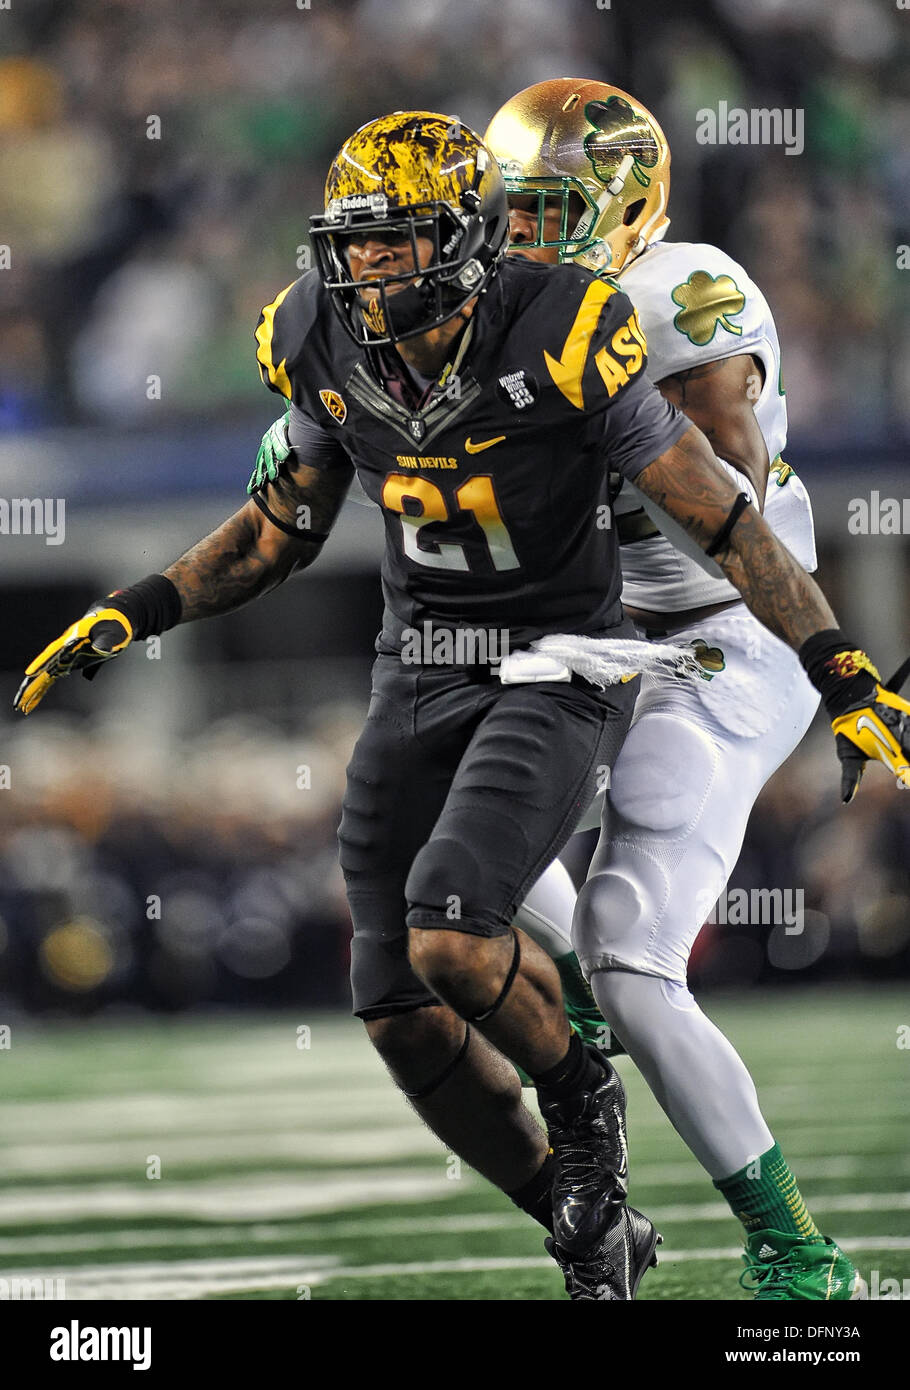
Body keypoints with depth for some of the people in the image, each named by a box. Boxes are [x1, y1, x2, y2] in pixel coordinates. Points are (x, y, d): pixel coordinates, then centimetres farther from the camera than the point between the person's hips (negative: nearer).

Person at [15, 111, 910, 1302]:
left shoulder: (559, 345, -20)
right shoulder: (326, 352, -4)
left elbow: (725, 522, -15)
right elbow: (282, 530, 14)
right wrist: (134, 614, 6)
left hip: (555, 676, -6)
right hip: (419, 675, 6)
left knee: (451, 940, -26)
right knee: (401, 1017, 1)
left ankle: (580, 1094, 6)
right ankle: (590, 1230, 21)